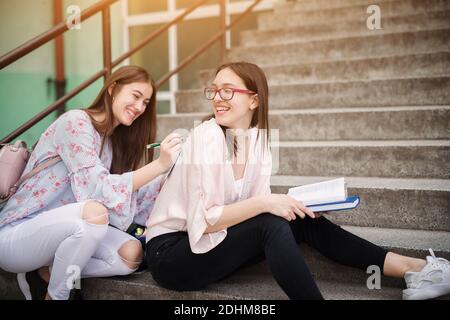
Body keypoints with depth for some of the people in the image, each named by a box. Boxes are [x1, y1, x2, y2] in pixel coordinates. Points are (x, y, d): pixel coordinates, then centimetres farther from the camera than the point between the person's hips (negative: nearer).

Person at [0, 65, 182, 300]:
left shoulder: (116, 141, 8)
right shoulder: (76, 122, -16)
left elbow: (131, 199, 1)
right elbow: (99, 190, -25)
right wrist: (159, 165, -29)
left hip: (62, 228, 7)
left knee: (131, 254, -14)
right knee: (94, 212, -34)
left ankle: (45, 273, 3)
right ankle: (55, 295, -10)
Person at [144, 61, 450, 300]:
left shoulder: (259, 138, 0)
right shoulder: (206, 135, -20)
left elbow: (258, 207, -1)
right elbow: (204, 219, -24)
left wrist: (294, 205, -17)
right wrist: (264, 203, -31)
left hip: (214, 242, 6)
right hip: (170, 251, -6)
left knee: (303, 220, -12)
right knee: (271, 224, -29)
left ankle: (411, 268, -8)